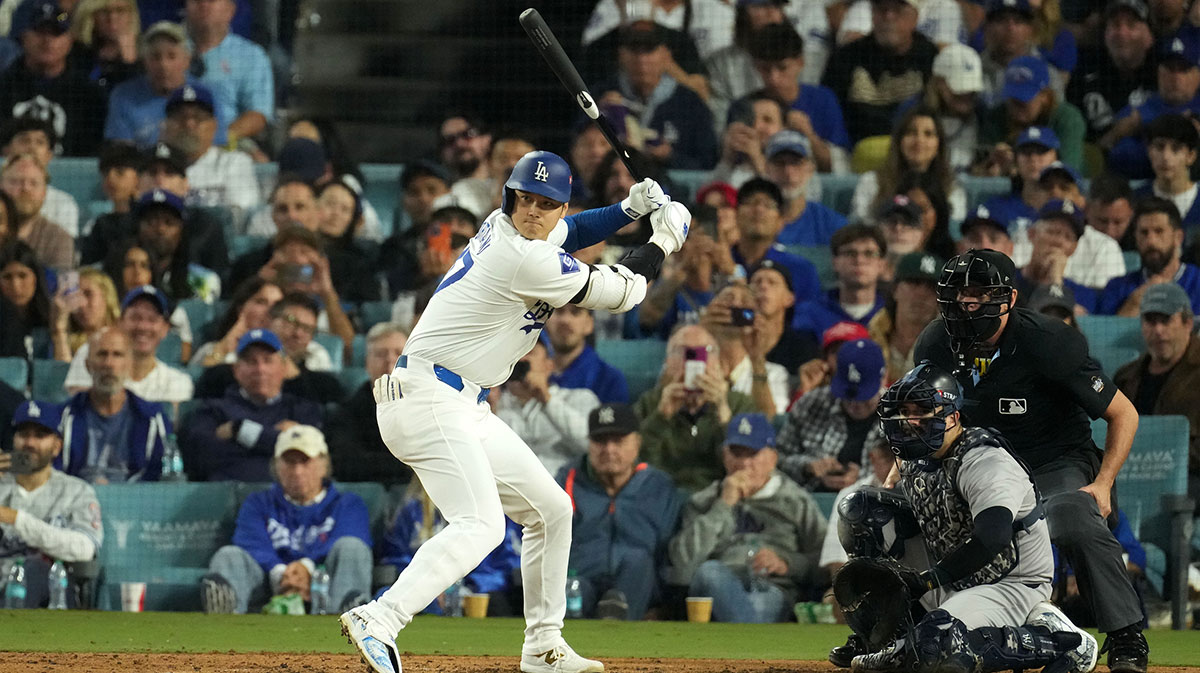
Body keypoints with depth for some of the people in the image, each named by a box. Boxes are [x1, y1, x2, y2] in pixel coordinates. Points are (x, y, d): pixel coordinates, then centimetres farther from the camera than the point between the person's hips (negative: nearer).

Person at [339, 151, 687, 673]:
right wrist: (663, 242, 6)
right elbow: (617, 293, -9)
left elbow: (567, 233, 33)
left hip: (466, 412, 11)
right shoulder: (524, 260, -19)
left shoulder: (501, 228, 10)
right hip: (428, 400, -11)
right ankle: (377, 621, -41)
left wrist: (630, 209, 17)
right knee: (480, 524, -28)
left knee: (551, 510, 19)